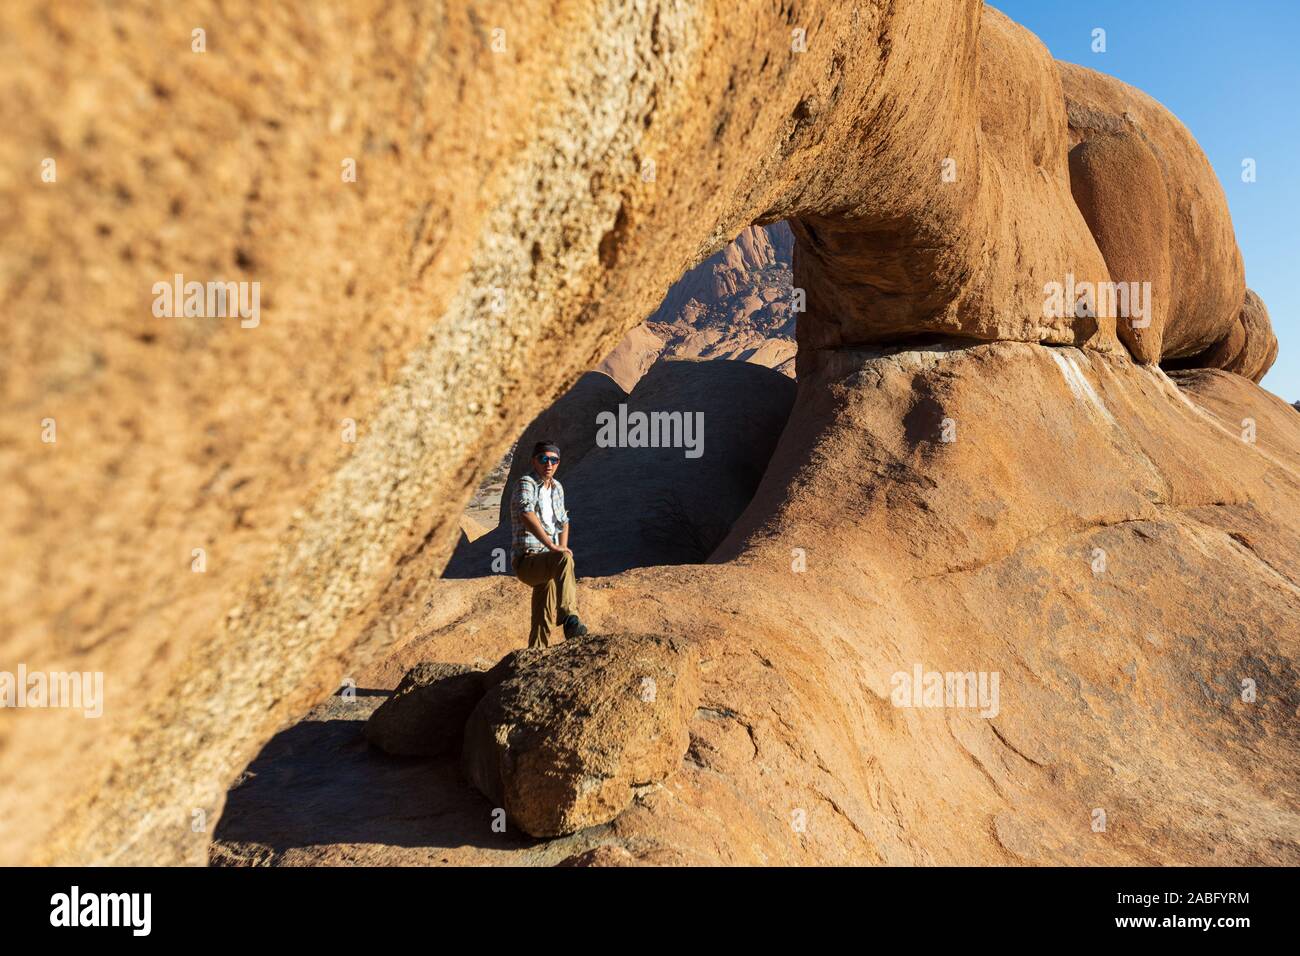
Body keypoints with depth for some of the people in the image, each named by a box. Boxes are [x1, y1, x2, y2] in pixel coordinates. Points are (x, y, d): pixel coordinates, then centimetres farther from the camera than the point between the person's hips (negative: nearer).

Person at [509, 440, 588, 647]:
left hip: (545, 564, 9)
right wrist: (554, 547, -33)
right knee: (564, 560, -37)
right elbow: (527, 515, -29)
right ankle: (570, 618, -43)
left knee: (544, 619, 12)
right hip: (526, 559, -9)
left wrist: (563, 548, 8)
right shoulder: (526, 483, -10)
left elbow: (563, 522, 27)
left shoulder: (557, 488, 16)